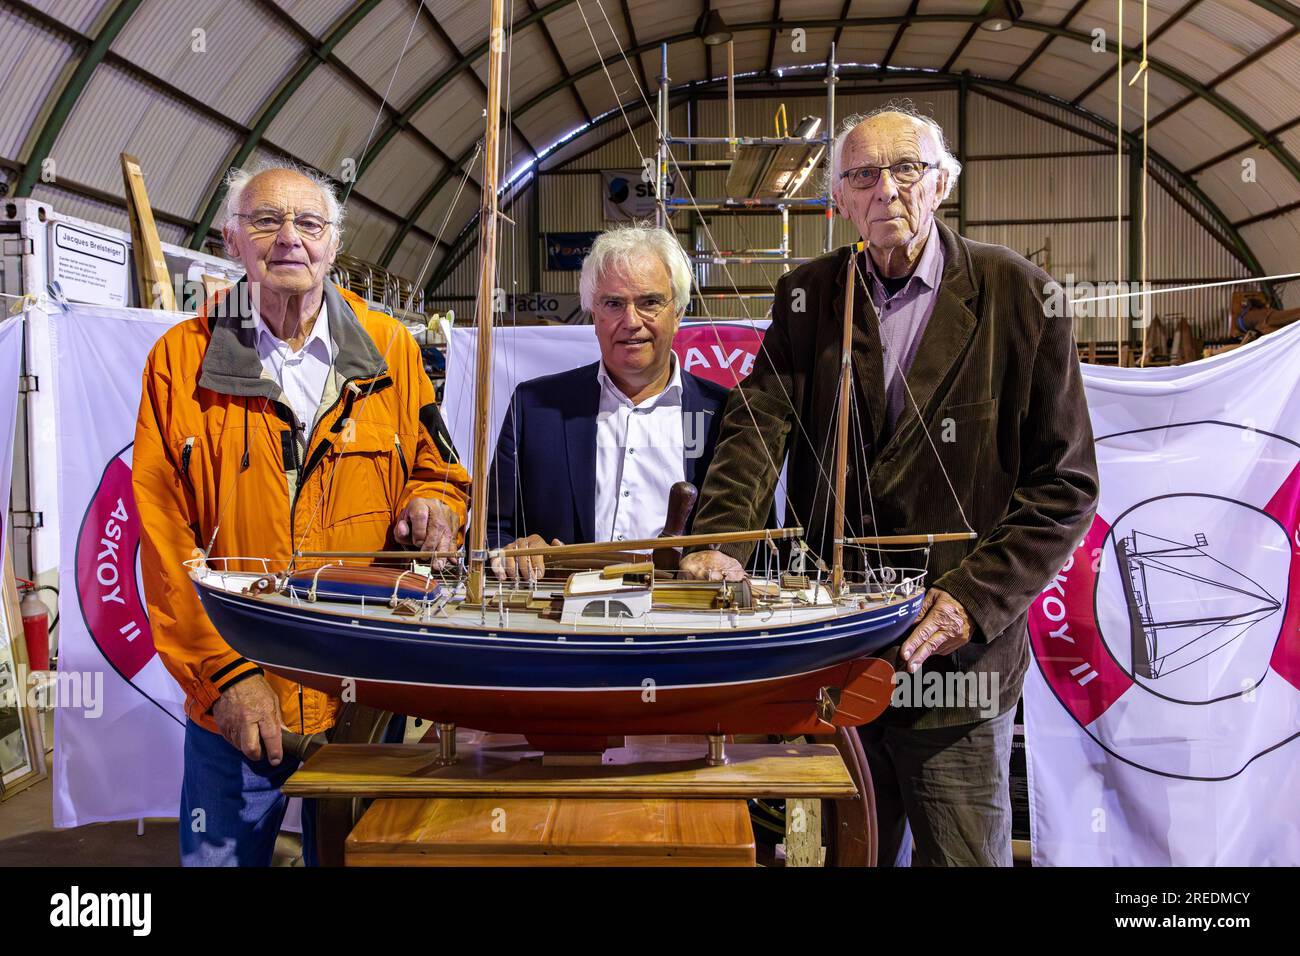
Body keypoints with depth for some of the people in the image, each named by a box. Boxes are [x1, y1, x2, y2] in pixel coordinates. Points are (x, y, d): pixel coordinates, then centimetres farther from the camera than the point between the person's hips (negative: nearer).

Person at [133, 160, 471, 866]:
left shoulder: (390, 350, 3)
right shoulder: (181, 360, 0)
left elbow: (437, 472, 13)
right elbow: (163, 537, -3)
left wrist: (429, 506, -11)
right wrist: (224, 674, -11)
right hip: (231, 703, -1)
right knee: (221, 854, 13)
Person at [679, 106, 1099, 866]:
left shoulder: (1017, 294, -3)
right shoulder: (807, 297, 7)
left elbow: (1066, 483, -4)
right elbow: (758, 424, -6)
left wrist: (975, 598, -14)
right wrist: (721, 541, -24)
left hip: (958, 655, -2)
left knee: (963, 854, 9)